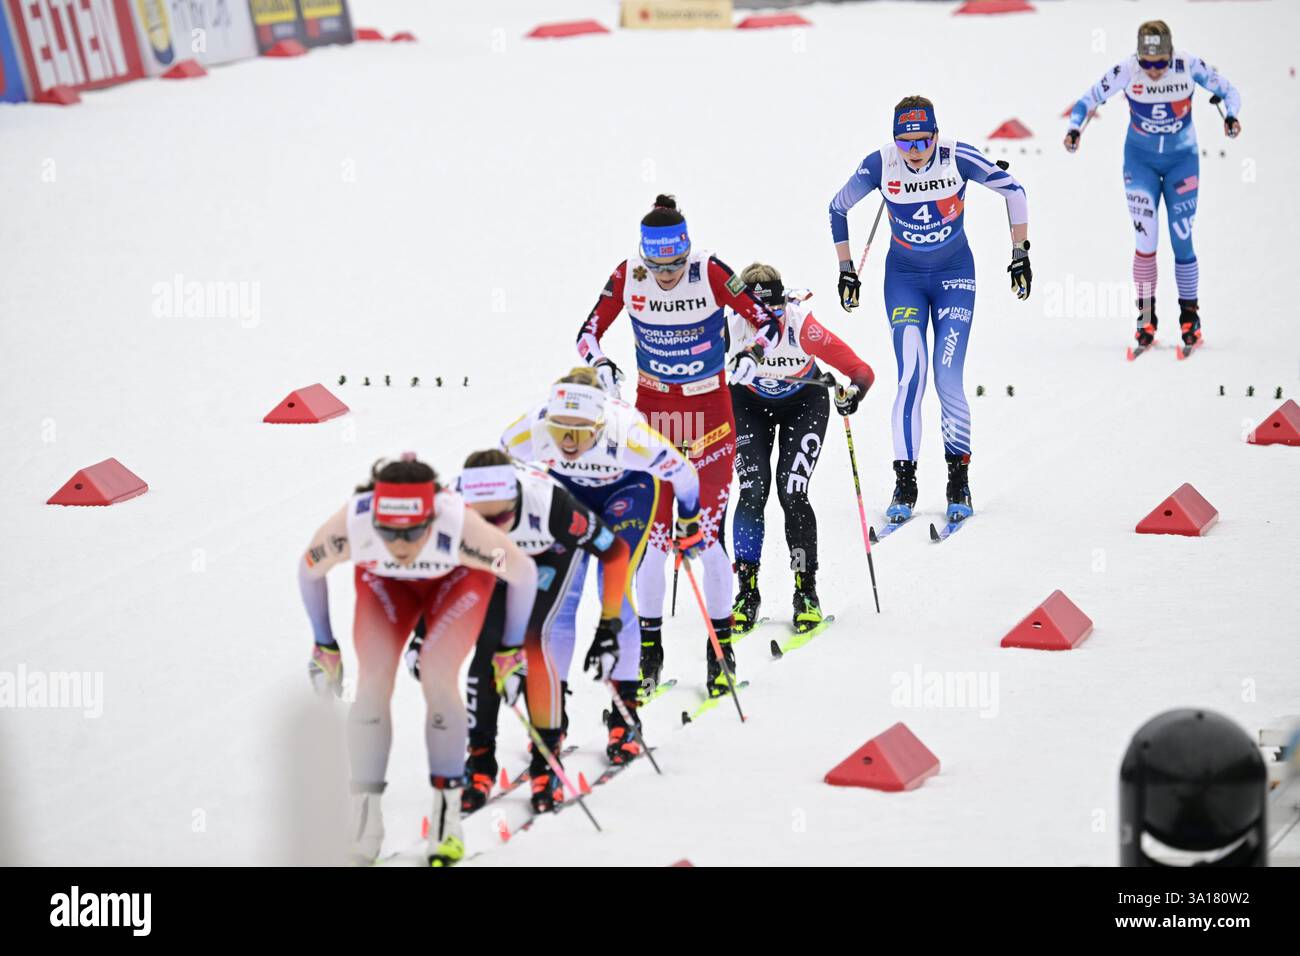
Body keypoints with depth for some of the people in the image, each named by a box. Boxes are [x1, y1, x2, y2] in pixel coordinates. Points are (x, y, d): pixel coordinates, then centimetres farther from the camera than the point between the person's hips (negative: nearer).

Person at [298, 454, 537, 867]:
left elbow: (524, 571, -21)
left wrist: (511, 648, -7)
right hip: (384, 581, 2)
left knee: (438, 677, -20)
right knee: (373, 681, -15)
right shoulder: (349, 526, -38)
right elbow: (309, 571, -14)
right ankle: (364, 822, -6)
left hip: (457, 578, -1)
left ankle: (447, 814, -6)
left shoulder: (463, 529, -42)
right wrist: (324, 646, -1)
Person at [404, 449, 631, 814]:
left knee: (532, 640, -22)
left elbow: (616, 551, -28)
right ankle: (480, 761, 1)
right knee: (488, 644, -14)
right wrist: (422, 633, -19)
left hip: (552, 553, -2)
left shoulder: (549, 504, -44)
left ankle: (547, 760, -10)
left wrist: (609, 629, -27)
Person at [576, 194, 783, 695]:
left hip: (709, 410, -2)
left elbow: (768, 322, -10)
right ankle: (648, 647, 11)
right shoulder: (628, 276, -11)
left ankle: (721, 646, 5)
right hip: (653, 409, 2)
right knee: (654, 535, -1)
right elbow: (589, 331, -1)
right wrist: (600, 363, -22)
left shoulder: (711, 274, -17)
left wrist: (751, 354, -29)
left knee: (709, 532, -5)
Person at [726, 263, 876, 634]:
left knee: (792, 494, -12)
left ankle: (807, 594, 3)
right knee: (753, 493, -12)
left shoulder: (802, 327, -34)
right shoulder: (732, 327, -30)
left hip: (803, 404, -1)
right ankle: (746, 593, 1)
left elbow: (862, 371, -31)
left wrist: (853, 392, -50)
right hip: (750, 404, 1)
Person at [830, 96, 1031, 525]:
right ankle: (904, 484, -9)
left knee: (947, 379, -11)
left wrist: (1020, 253, -3)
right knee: (910, 377, -15)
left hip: (954, 275, -1)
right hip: (903, 277, 1)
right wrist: (846, 271, 5)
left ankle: (959, 480, 4)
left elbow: (1013, 190, -4)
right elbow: (838, 208, 2)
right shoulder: (880, 165, -16)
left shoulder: (958, 158, -19)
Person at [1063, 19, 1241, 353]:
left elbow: (1228, 92, -8)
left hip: (1182, 161, 0)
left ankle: (1190, 316, 12)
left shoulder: (1189, 67, -19)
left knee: (1181, 241, -2)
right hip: (1140, 160, 0)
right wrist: (1075, 128, -29)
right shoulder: (1126, 72, -20)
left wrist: (1231, 115, -28)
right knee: (1146, 241, -8)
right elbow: (1088, 100, -11)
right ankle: (1146, 317, 3)